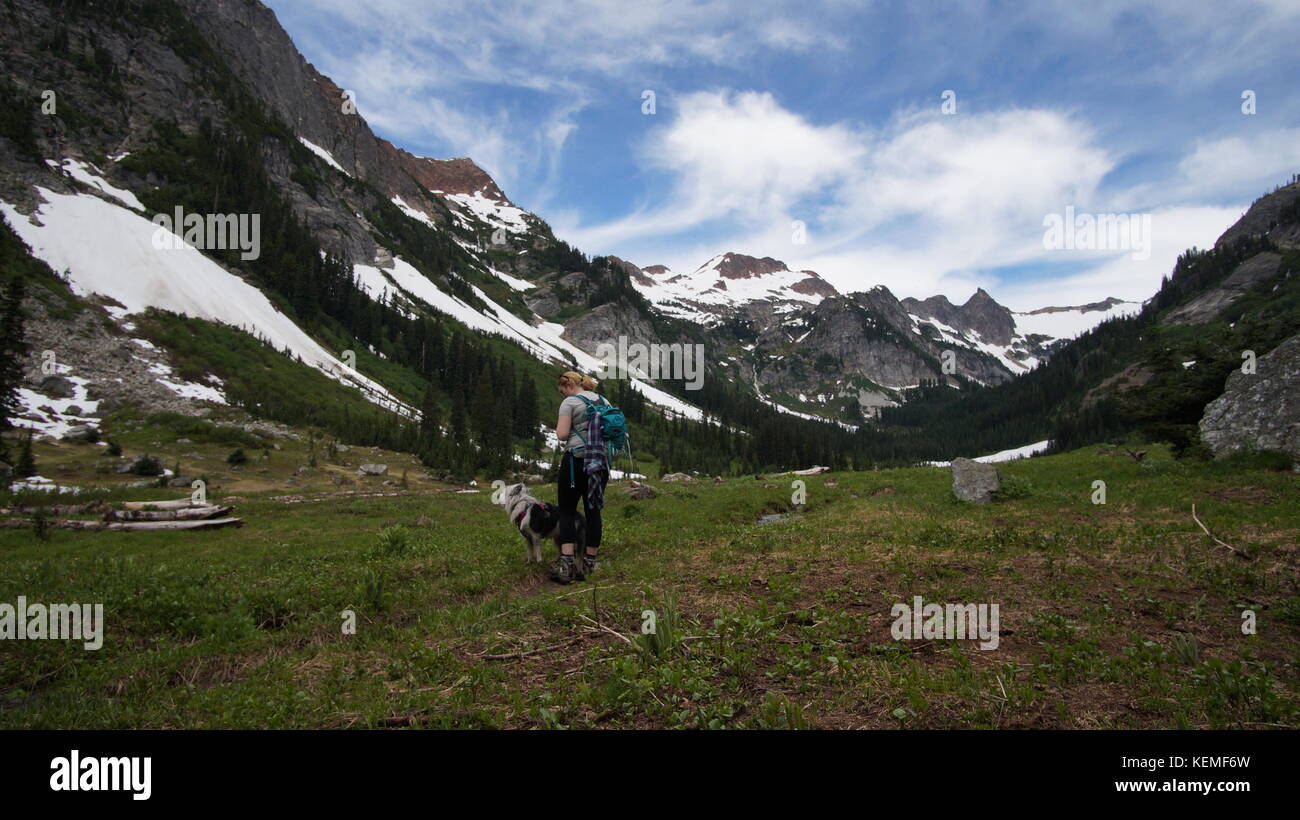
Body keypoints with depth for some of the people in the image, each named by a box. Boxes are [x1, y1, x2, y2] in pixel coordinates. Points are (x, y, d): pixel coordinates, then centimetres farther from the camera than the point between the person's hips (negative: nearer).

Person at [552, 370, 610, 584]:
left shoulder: (570, 402, -5)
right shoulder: (602, 401, 15)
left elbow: (562, 434, -12)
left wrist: (559, 427, 8)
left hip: (577, 460, -6)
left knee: (567, 510, 0)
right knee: (593, 510, 8)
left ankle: (566, 563, -11)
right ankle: (589, 564, 11)